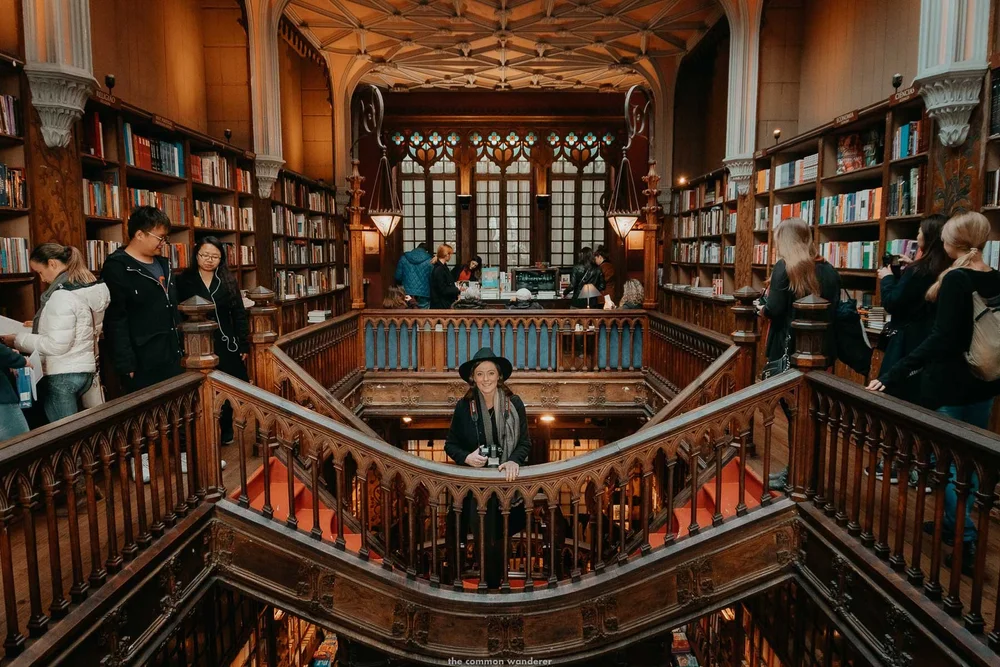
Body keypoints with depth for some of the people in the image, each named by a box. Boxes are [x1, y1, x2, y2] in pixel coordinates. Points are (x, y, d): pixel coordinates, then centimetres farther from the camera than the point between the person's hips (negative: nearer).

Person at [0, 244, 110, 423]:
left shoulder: (62, 295, -19)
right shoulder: (91, 288, 8)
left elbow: (57, 345, -22)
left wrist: (18, 340, -11)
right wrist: (42, 325, 20)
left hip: (62, 375, -9)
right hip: (85, 369, 9)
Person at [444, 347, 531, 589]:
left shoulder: (514, 403, -3)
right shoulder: (463, 406, -3)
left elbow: (525, 442, 2)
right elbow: (450, 444, 5)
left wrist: (515, 461, -18)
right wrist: (466, 457, -14)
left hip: (508, 480, 0)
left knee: (501, 536, 7)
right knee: (486, 539, 5)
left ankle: (495, 581, 29)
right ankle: (493, 583, 25)